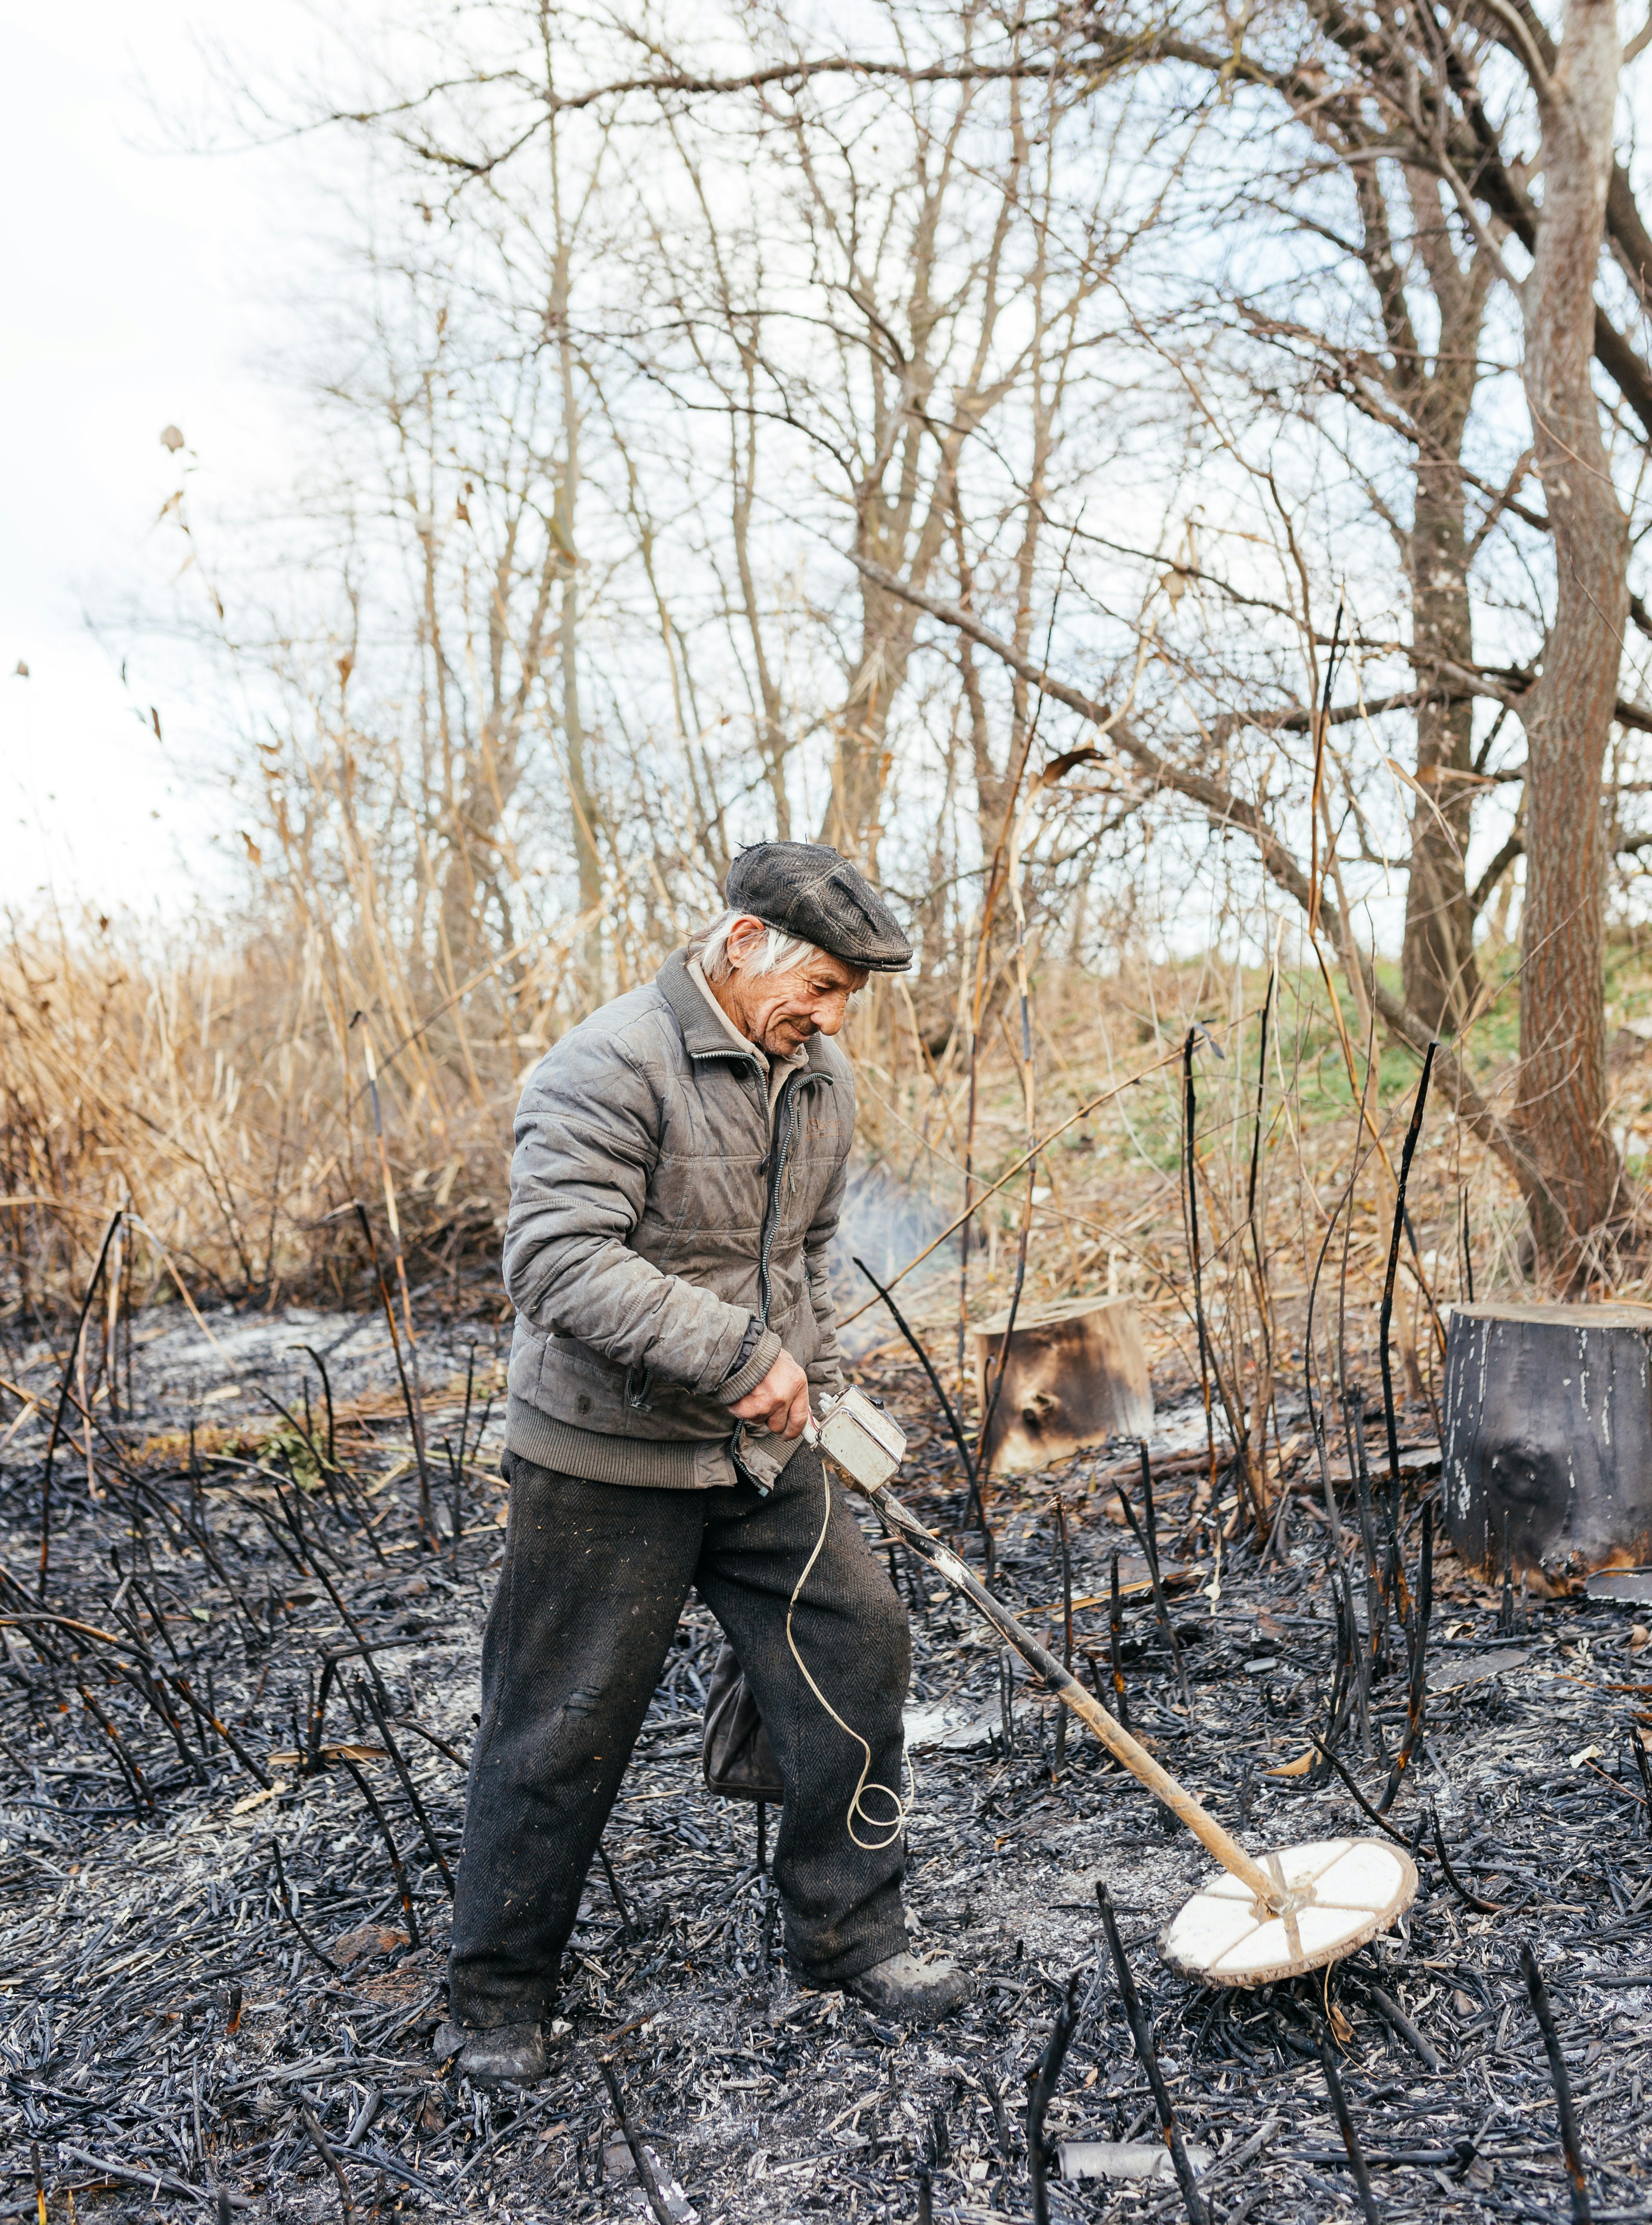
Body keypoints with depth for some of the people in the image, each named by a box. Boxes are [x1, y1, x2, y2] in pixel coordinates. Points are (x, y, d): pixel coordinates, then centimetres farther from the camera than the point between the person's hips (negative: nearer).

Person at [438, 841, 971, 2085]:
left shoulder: (822, 1083, 6)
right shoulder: (609, 1068, -20)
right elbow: (559, 1261, -29)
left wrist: (812, 1380, 15)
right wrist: (736, 1352, -30)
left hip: (762, 1456, 7)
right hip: (607, 1465, -7)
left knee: (857, 1650, 7)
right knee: (563, 1726, 4)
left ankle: (849, 1931, 27)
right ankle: (499, 1996, 25)